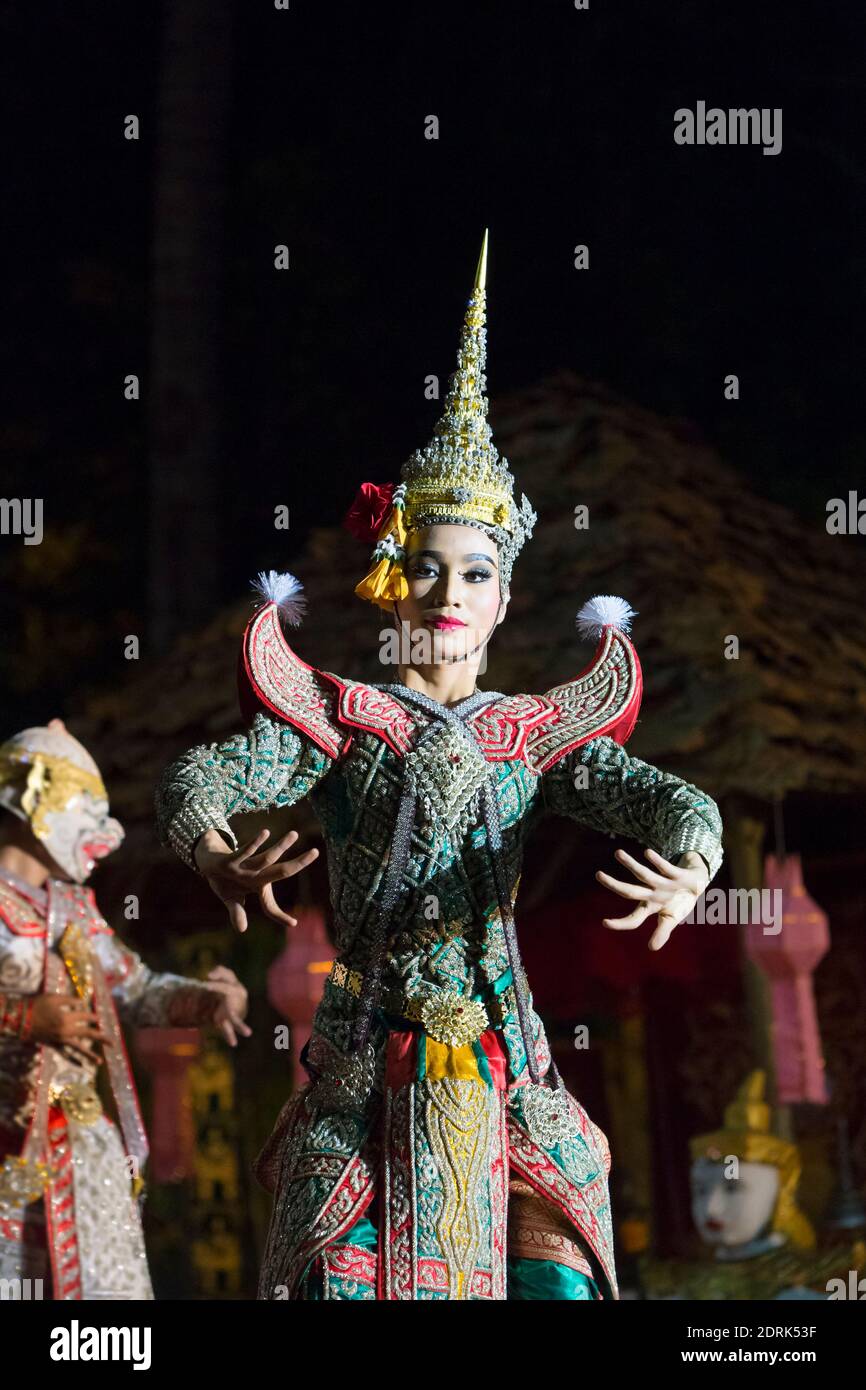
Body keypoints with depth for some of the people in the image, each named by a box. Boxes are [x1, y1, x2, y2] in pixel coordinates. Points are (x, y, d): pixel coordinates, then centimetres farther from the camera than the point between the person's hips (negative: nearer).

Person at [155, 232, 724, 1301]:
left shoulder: (534, 735, 10)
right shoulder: (341, 720, 5)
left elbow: (670, 798, -4)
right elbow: (196, 779, -8)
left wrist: (687, 869, -29)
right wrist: (215, 852, -33)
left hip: (502, 1063, 2)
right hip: (366, 1059, -2)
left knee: (553, 1272, -6)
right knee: (341, 1270, -7)